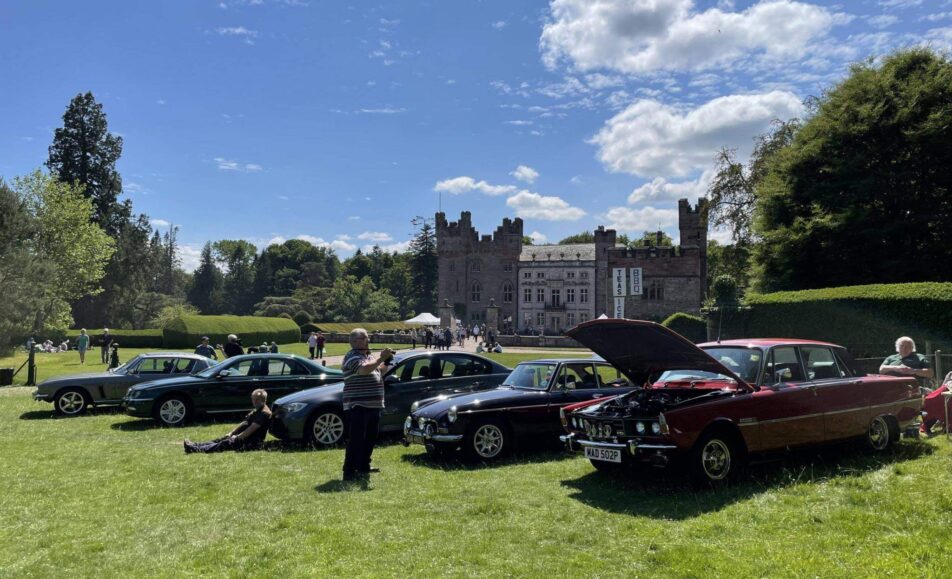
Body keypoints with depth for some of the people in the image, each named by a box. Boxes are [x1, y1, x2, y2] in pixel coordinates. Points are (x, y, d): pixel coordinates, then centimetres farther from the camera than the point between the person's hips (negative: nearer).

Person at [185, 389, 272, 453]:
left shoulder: (264, 413, -14)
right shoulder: (257, 411, 19)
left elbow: (251, 429, -18)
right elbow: (244, 423, 18)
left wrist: (237, 437, -13)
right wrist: (231, 433, 9)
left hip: (252, 443, -10)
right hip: (245, 438, 10)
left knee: (227, 443, -22)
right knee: (221, 440, 0)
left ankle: (197, 449, -32)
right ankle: (195, 445, -9)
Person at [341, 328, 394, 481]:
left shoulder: (369, 356, 17)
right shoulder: (352, 357, -12)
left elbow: (379, 371, 22)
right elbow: (364, 369, -28)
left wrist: (386, 362, 4)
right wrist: (381, 358, -24)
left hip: (373, 405, 10)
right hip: (358, 406, -10)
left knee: (370, 438, 18)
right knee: (356, 440, -9)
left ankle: (364, 466, 30)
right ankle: (349, 472, -6)